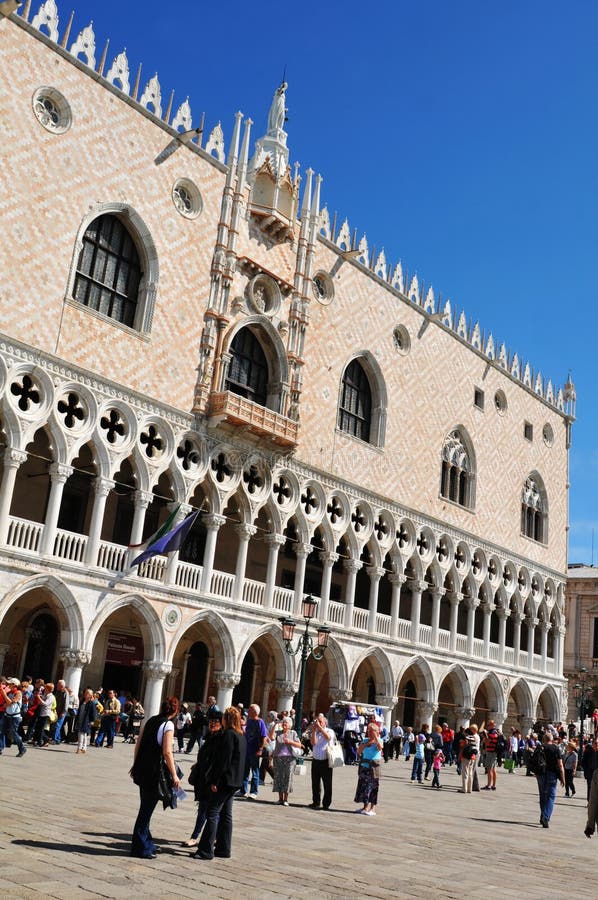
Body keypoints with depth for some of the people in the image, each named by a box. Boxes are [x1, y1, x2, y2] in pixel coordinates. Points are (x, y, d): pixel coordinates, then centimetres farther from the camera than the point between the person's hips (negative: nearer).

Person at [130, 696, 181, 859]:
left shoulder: (151, 720, 8)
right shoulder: (168, 725, -14)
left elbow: (138, 745, 12)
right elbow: (167, 752, -19)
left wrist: (135, 765, 22)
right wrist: (174, 775, -13)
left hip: (141, 769, 7)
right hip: (154, 772, -7)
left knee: (146, 807, 18)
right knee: (147, 809, 2)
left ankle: (146, 843, 31)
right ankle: (140, 847, 10)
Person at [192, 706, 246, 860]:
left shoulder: (228, 734, -14)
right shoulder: (241, 735, 14)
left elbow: (223, 759, -19)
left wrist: (214, 781, -17)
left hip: (225, 780, -9)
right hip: (234, 781, 9)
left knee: (212, 813, -6)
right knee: (226, 815, 14)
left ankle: (206, 850, -6)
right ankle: (224, 848, 18)